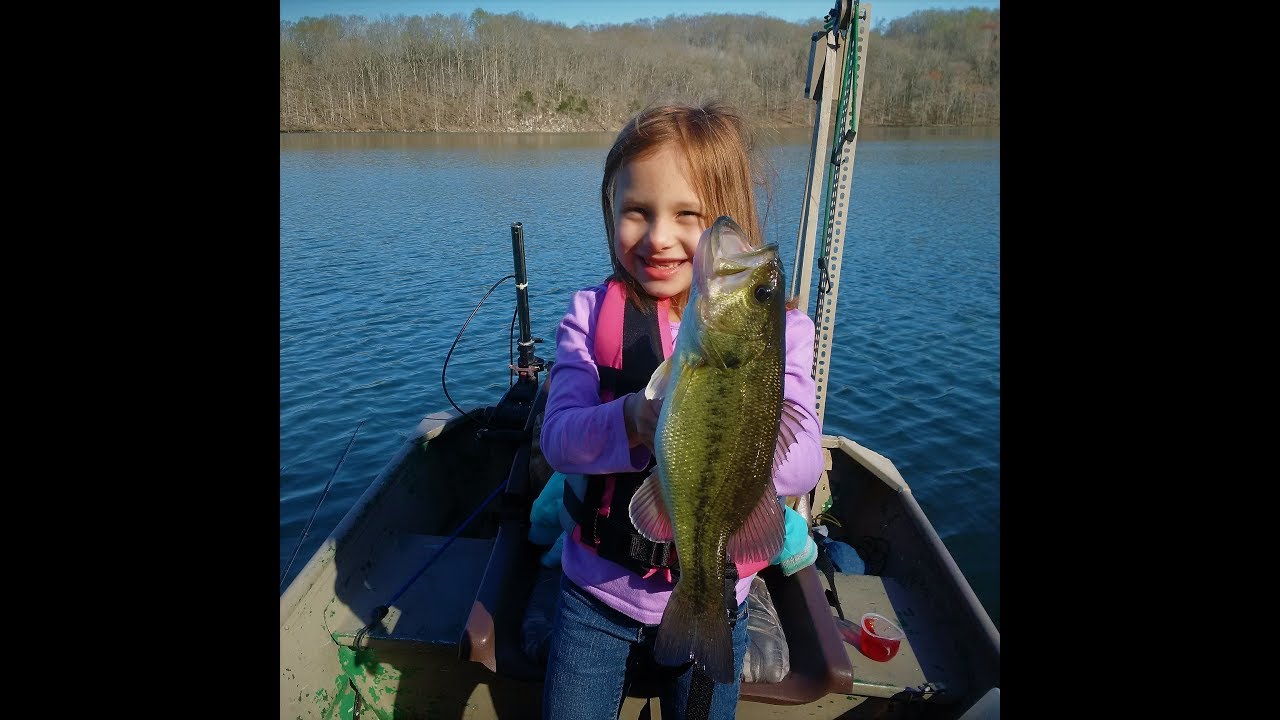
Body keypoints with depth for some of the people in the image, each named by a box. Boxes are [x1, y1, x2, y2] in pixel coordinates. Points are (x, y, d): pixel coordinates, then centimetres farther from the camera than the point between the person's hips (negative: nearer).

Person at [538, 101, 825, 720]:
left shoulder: (775, 327, -13)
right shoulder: (592, 313, -11)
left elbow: (802, 461, -22)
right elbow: (557, 438, -18)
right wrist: (633, 419, -38)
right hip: (595, 590, 1)